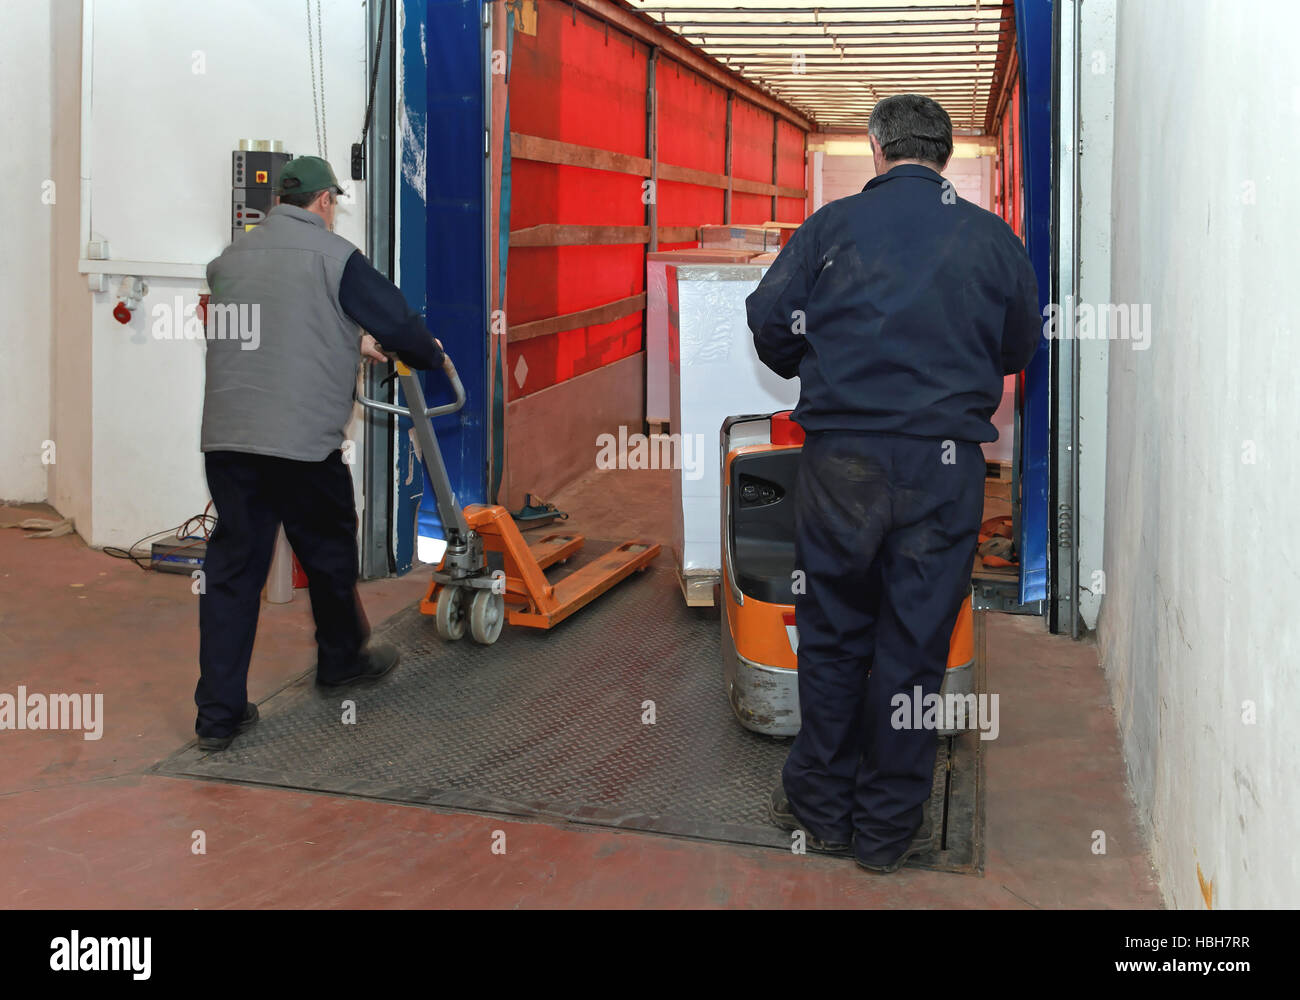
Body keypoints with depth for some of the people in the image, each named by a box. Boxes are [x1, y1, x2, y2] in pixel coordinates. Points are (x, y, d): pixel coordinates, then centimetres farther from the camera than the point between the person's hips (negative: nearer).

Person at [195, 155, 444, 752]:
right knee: (329, 553, 17)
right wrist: (432, 356, 20)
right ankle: (342, 658, 39)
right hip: (303, 440, -5)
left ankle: (219, 713, 7)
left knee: (232, 567, 7)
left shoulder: (230, 259, 14)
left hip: (226, 438, 5)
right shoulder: (334, 256, -4)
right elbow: (396, 320, -1)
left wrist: (351, 344, 34)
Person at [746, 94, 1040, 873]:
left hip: (840, 452, 0)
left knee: (832, 631, 13)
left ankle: (821, 805, 25)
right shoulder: (992, 238, 5)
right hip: (945, 459, 1)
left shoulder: (832, 224, 2)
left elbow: (769, 319, 1)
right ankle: (889, 828, 19)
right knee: (916, 641, 8)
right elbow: (1020, 347, 12)